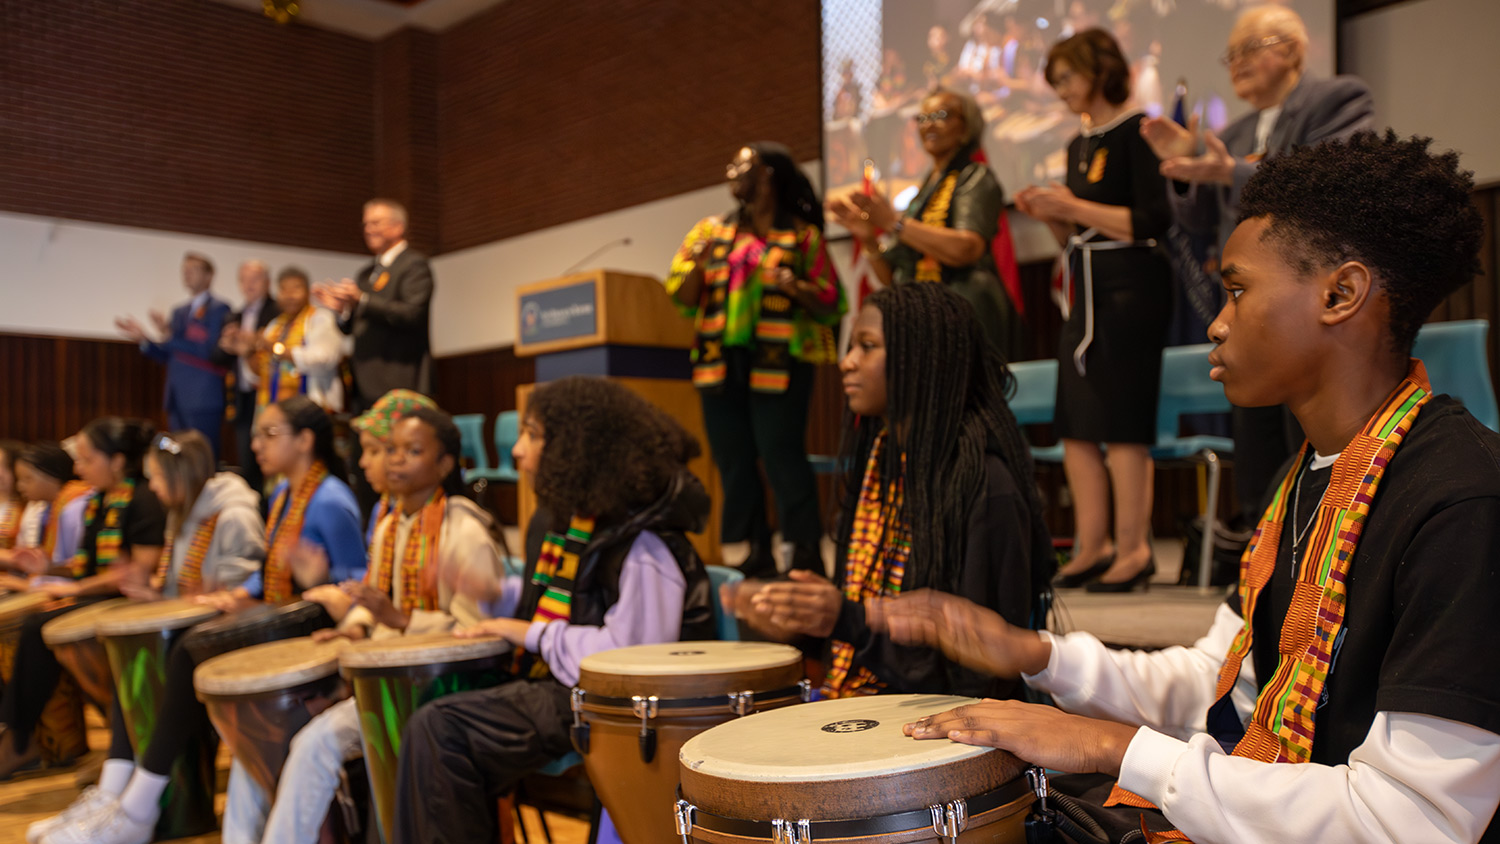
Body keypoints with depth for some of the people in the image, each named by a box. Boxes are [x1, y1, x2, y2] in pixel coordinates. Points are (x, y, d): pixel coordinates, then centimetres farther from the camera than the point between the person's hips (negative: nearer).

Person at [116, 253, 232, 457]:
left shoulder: (219, 308, -3)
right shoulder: (180, 312, 20)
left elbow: (211, 351, -15)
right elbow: (166, 356, 20)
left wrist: (170, 336, -20)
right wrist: (142, 339, 5)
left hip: (203, 401, -7)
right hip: (178, 401, 7)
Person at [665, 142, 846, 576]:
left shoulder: (802, 235, 4)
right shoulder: (712, 230, 14)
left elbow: (831, 304, 1)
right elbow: (683, 298, 10)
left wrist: (796, 287, -17)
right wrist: (700, 264, -9)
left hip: (778, 362, -4)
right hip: (721, 361, 4)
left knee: (782, 457, -9)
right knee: (733, 463, 6)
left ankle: (806, 558, 0)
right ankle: (753, 558, 17)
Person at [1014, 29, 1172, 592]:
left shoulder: (1136, 132, -6)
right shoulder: (1079, 145, 17)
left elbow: (1154, 222, -15)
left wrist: (1074, 207, -15)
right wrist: (1049, 217, 1)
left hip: (1132, 287, -8)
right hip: (1089, 292, 8)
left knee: (1121, 424, -6)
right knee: (1075, 425, 7)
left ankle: (1132, 549, 4)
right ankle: (1092, 546, 15)